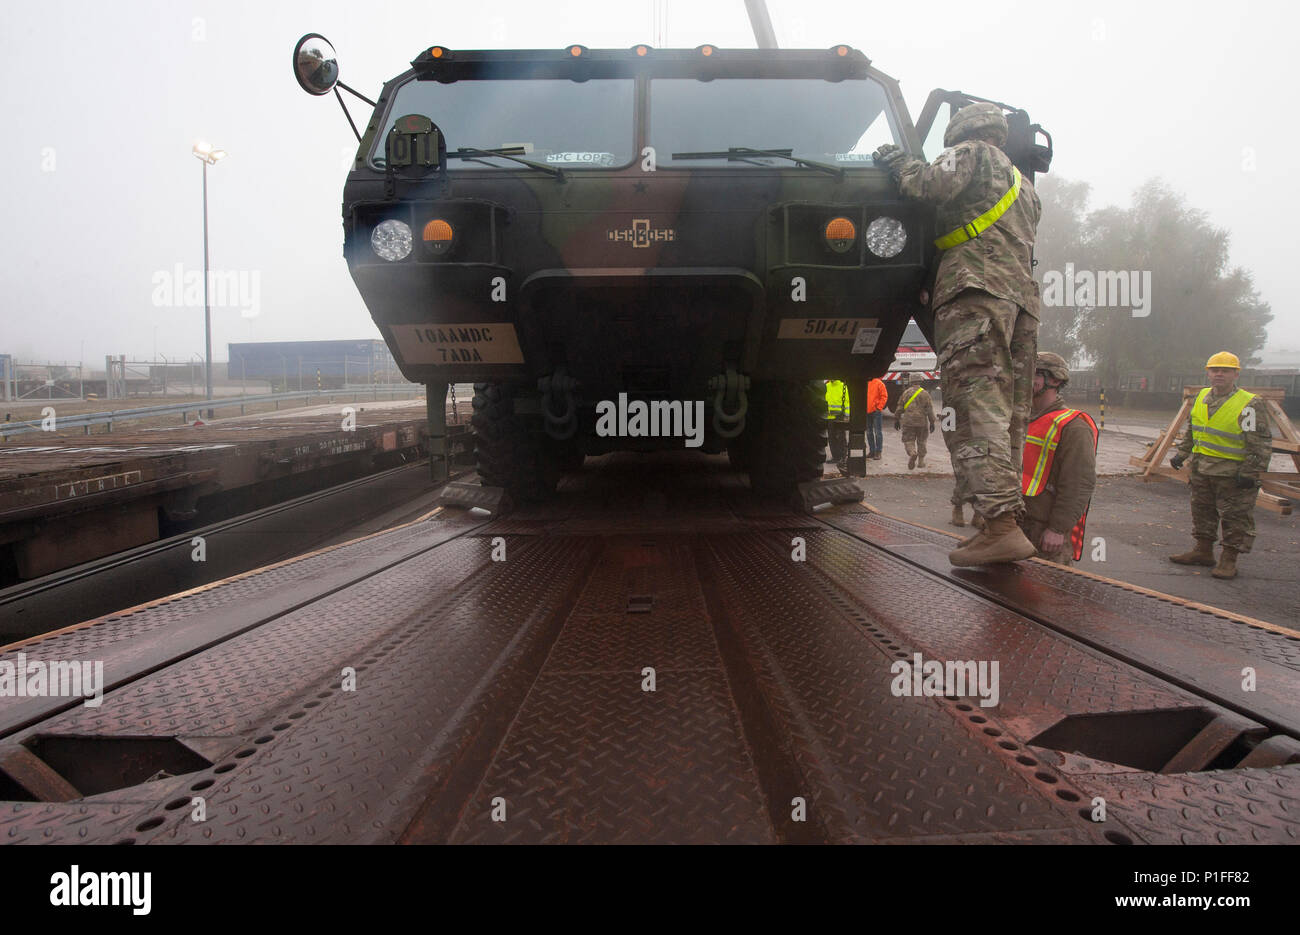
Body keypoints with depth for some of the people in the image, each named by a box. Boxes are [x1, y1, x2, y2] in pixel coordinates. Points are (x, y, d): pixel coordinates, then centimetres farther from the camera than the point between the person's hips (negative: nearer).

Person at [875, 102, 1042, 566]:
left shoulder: (970, 153, 10)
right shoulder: (1023, 184, 35)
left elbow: (933, 185, -9)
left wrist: (899, 162, 9)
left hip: (975, 289, -9)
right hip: (1022, 295, 9)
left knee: (974, 408, -18)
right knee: (1007, 416, 4)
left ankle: (1001, 523, -28)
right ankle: (1007, 525, 0)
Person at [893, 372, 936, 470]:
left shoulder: (906, 393, 2)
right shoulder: (925, 393, 0)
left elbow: (899, 408, 5)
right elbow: (930, 409, -2)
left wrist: (896, 420, 15)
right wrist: (932, 422, 3)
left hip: (908, 422, -1)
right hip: (922, 422, 1)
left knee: (908, 440, 2)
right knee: (921, 442, 14)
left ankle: (912, 453, -27)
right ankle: (921, 461, 17)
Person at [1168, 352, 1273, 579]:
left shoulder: (1250, 405, -14)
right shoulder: (1201, 397, 7)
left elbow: (1261, 443, -13)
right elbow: (1191, 430, 21)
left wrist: (1251, 473, -16)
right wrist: (1181, 454, 17)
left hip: (1233, 473, -7)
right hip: (1201, 468, 7)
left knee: (1235, 517, 1)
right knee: (1202, 511, 15)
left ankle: (1229, 560, 9)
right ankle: (1203, 552, 28)